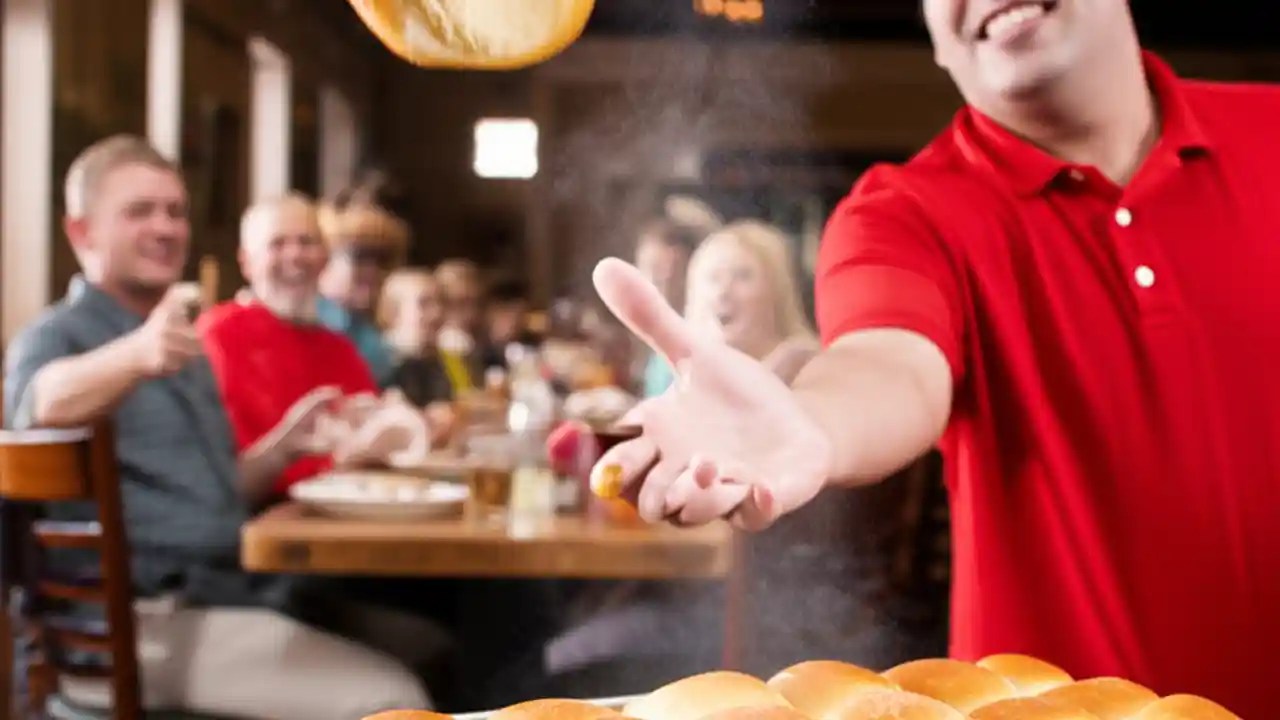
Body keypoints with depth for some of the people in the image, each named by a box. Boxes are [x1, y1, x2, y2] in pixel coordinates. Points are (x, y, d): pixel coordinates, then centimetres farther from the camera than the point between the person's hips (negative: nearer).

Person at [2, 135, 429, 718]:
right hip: (146, 623, -9)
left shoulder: (180, 347, 23)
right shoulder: (59, 335, -5)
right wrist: (135, 356, -51)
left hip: (227, 597, 9)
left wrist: (283, 446, 9)